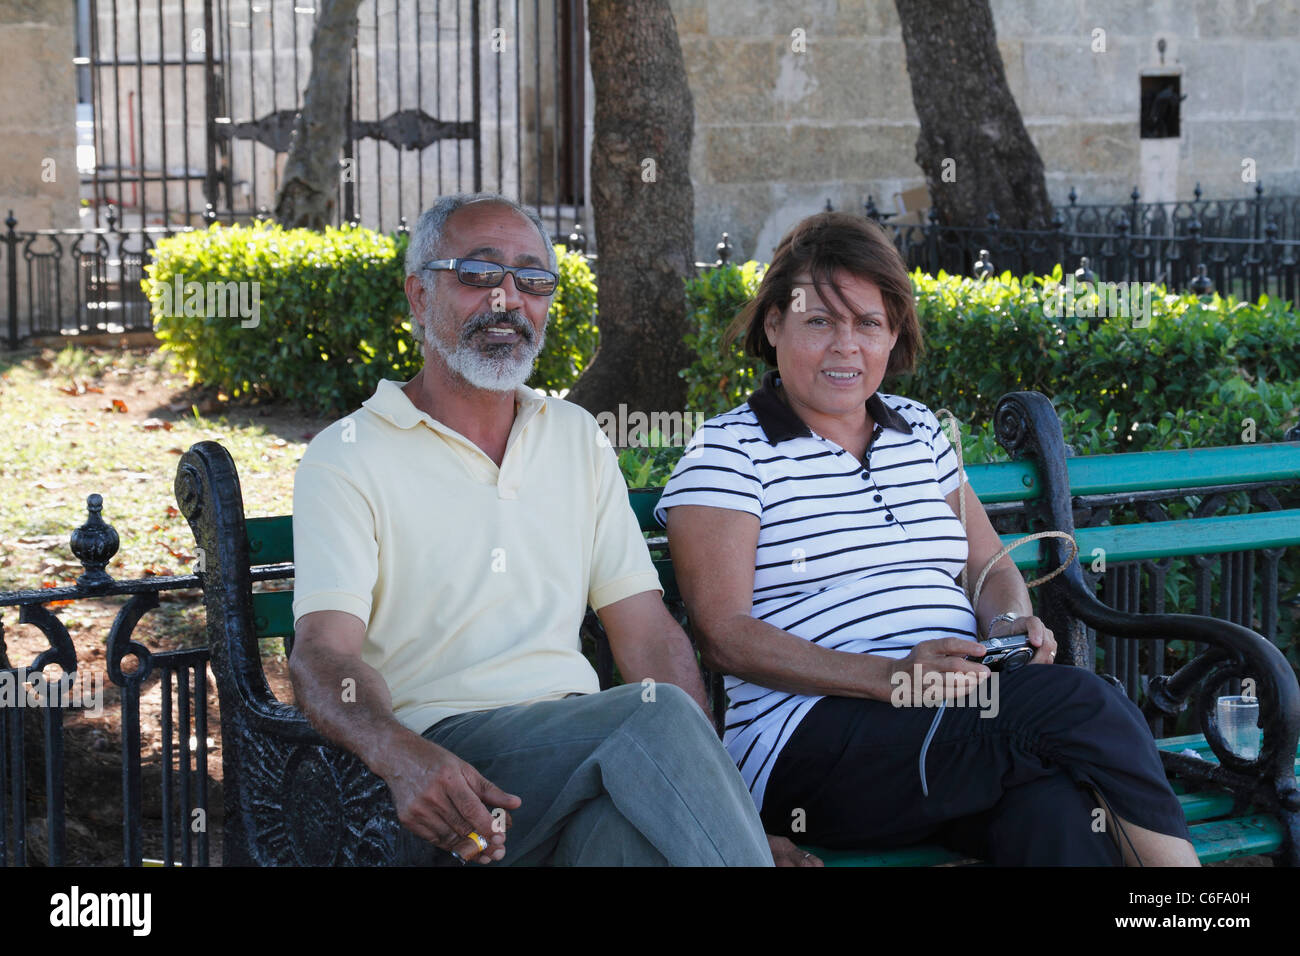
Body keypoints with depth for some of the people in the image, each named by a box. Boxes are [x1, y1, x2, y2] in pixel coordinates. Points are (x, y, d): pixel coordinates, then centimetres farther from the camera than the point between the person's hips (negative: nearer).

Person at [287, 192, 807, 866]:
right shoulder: (347, 456, 5)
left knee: (630, 828, -34)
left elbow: (647, 633, 13)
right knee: (657, 715, -31)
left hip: (582, 746, 4)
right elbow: (323, 653, -9)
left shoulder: (578, 439, 20)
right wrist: (405, 758, -32)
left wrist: (714, 794, -3)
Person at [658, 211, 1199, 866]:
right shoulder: (728, 451, 3)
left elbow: (990, 567, 28)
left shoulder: (919, 432, 22)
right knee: (1076, 702, -26)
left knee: (1054, 802, -32)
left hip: (960, 713, 5)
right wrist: (891, 677, -20)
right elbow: (724, 635, -8)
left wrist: (1011, 624, 0)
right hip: (806, 745, -5)